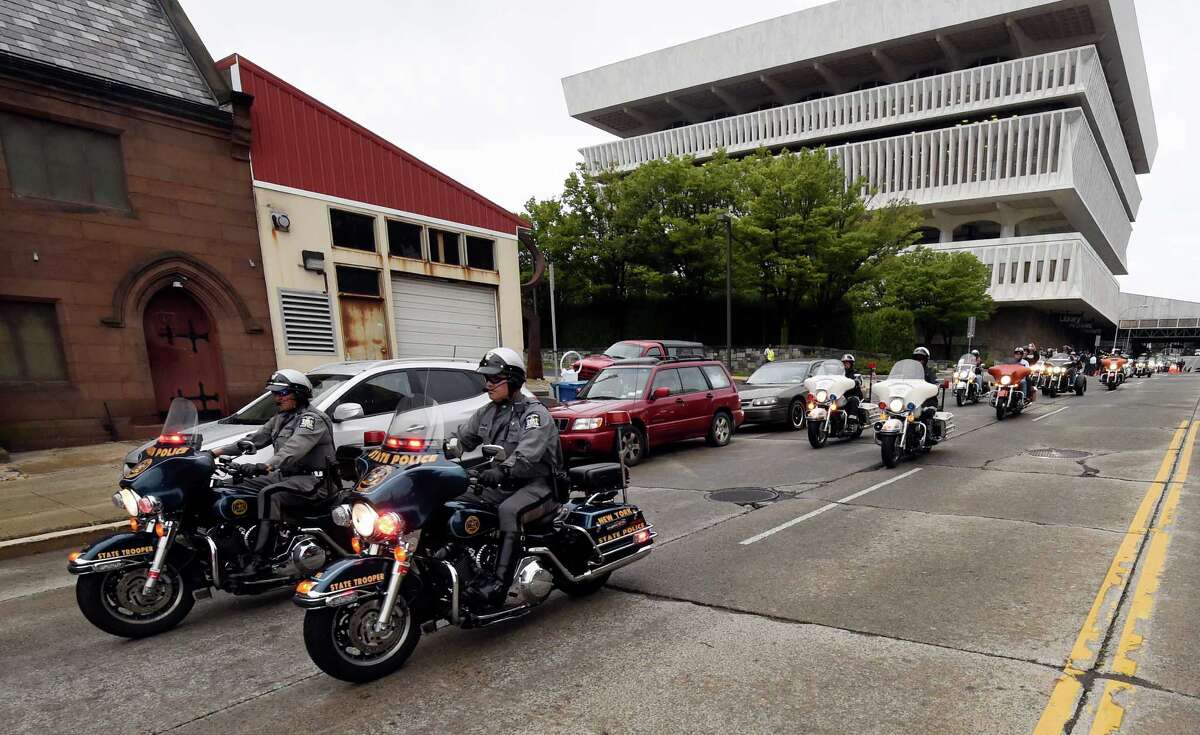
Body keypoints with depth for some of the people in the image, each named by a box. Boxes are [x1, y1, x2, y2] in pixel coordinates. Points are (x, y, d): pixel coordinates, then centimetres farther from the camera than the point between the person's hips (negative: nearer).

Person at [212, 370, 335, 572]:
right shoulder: (280, 419, 18)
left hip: (312, 480, -10)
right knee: (242, 486, -1)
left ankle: (260, 560, -33)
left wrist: (269, 465, -45)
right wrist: (220, 451, 4)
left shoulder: (312, 419, -13)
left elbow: (295, 447, -30)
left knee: (270, 494, -32)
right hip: (286, 475, 10)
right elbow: (255, 439, 15)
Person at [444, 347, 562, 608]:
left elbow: (527, 454, -27)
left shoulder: (535, 414, -10)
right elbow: (461, 438, 10)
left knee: (509, 511, -36)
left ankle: (498, 583, -41)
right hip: (500, 485, 7)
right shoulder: (487, 413, 14)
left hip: (536, 484, -7)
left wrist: (502, 470, -44)